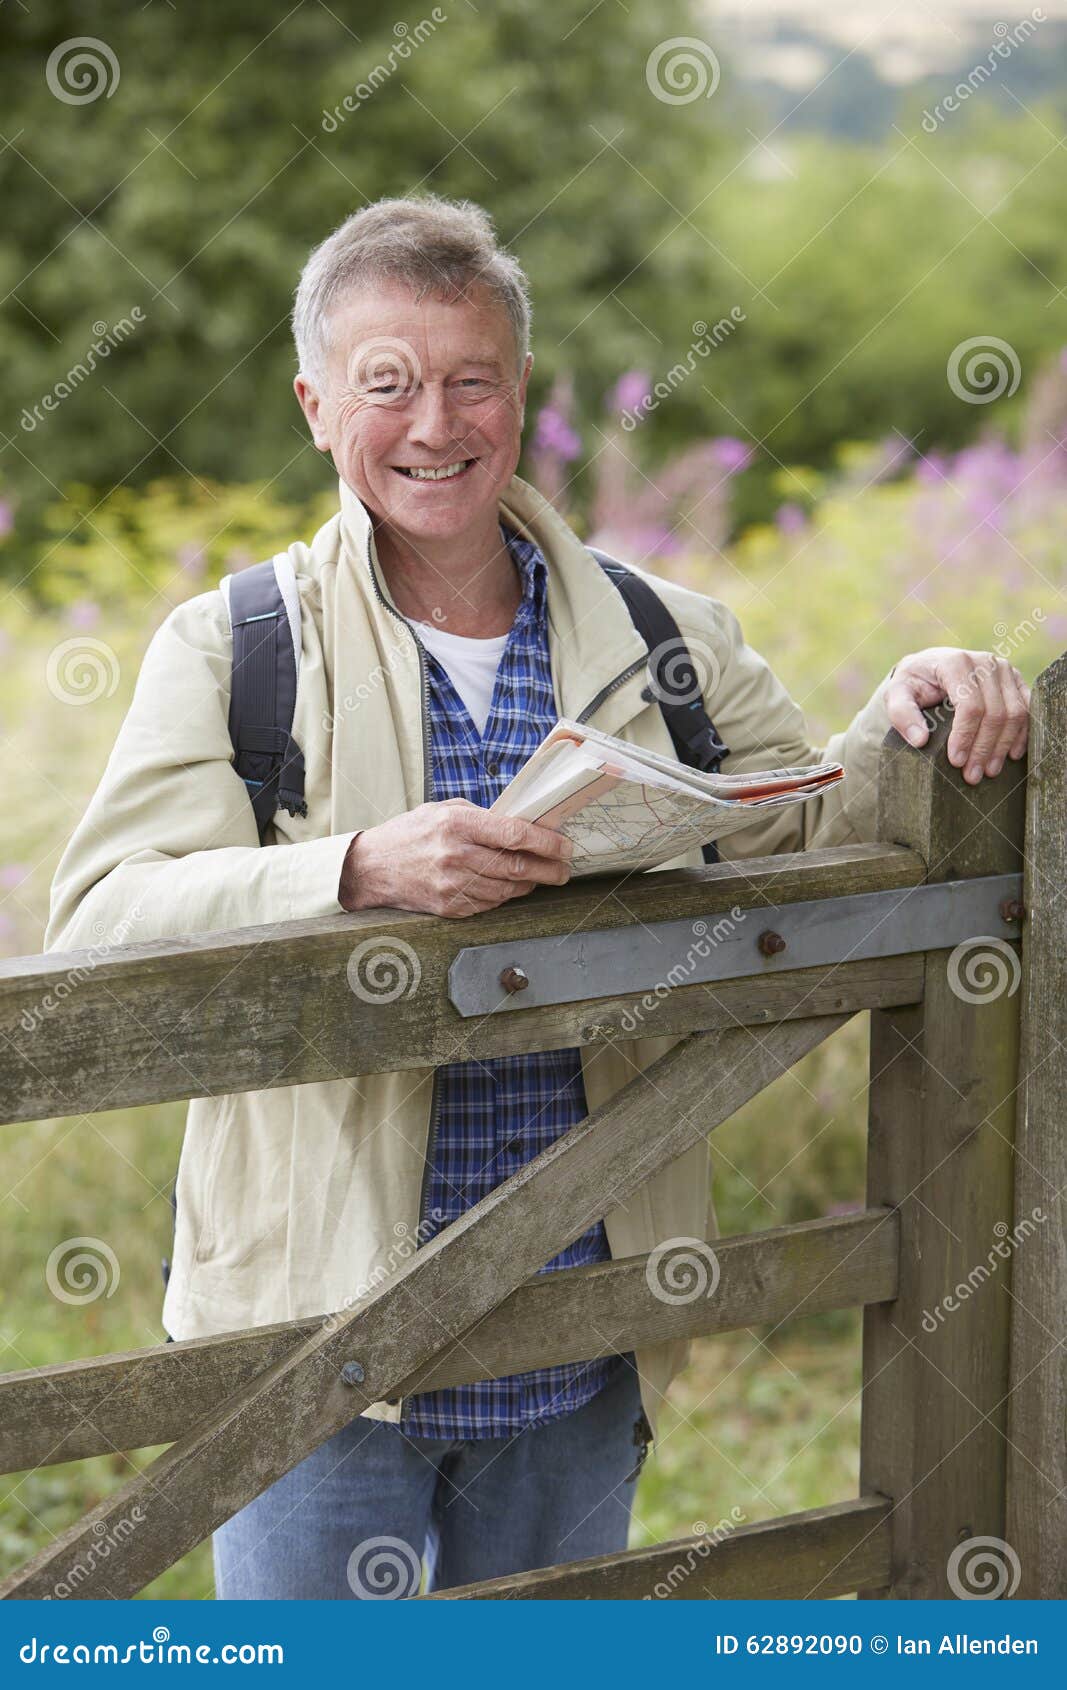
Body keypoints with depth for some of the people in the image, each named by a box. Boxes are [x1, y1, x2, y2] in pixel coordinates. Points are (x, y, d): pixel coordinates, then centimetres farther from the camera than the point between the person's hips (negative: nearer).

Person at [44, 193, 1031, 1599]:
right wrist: (361, 871, -30)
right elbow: (98, 928, -14)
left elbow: (812, 849, 15)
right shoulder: (229, 652, -2)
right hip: (323, 1337, -3)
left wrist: (909, 720, -6)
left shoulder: (673, 650, 8)